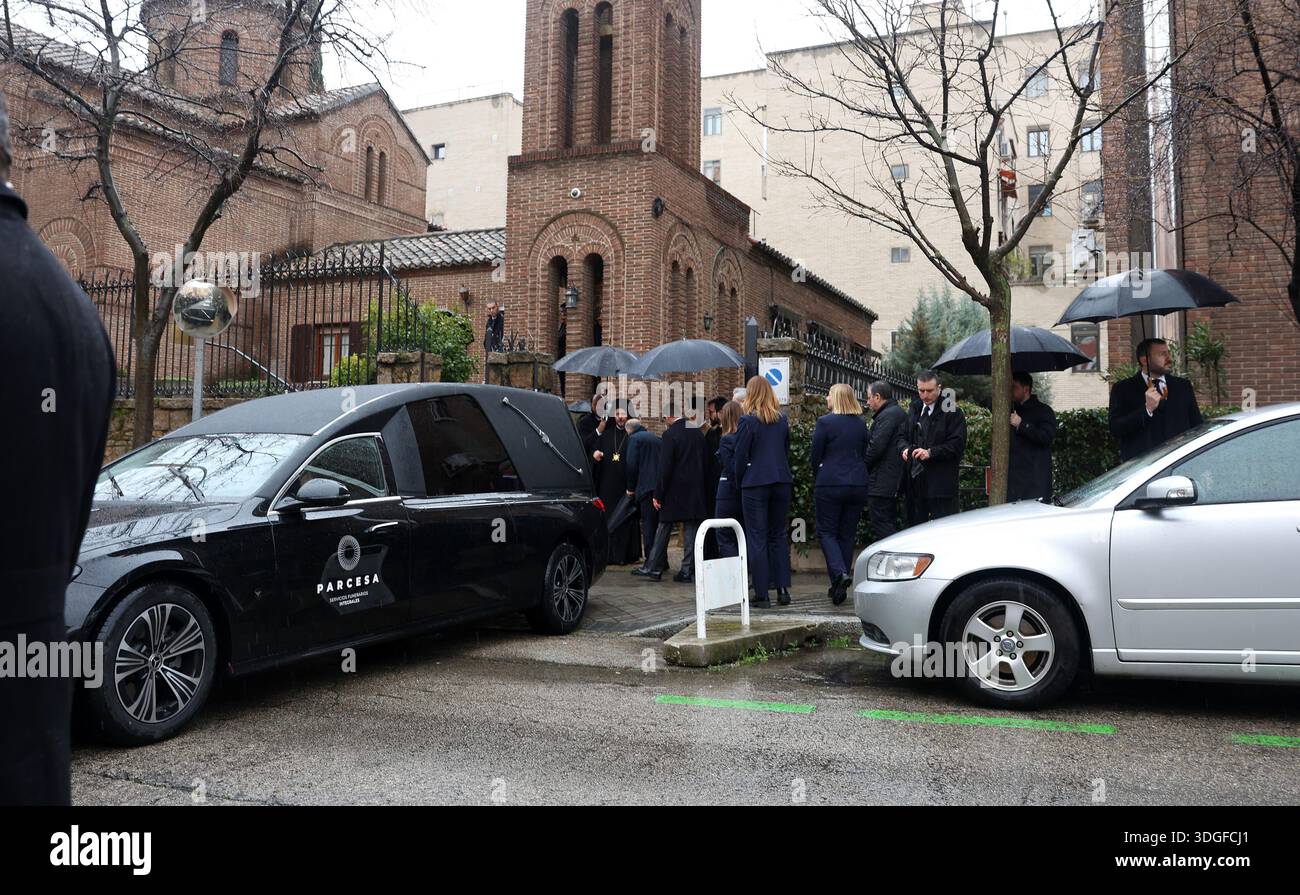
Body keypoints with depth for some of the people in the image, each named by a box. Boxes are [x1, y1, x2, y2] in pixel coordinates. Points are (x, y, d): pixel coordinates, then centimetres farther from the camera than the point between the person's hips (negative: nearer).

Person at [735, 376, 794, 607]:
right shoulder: (783, 419, 7)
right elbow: (787, 451, 14)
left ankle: (762, 593, 0)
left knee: (757, 538, 0)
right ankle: (783, 588, 10)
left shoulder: (748, 421, -9)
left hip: (755, 484, -5)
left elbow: (741, 456, -7)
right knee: (779, 535, 13)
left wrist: (740, 483, 5)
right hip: (782, 482, 5)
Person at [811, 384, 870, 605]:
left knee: (826, 532, 5)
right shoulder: (861, 424, 7)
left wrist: (817, 480, 13)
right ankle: (840, 587, 14)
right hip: (858, 484, 5)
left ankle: (840, 573, -18)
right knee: (848, 534, 11)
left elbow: (816, 456, -3)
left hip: (830, 484, -5)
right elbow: (866, 454, 12)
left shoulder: (824, 422, -9)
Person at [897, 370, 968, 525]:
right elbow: (901, 436, 18)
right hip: (915, 481, 6)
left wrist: (930, 452, -20)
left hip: (941, 484, -6)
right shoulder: (914, 409, 16)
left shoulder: (952, 412, -4)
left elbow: (957, 444, -11)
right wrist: (904, 448, -4)